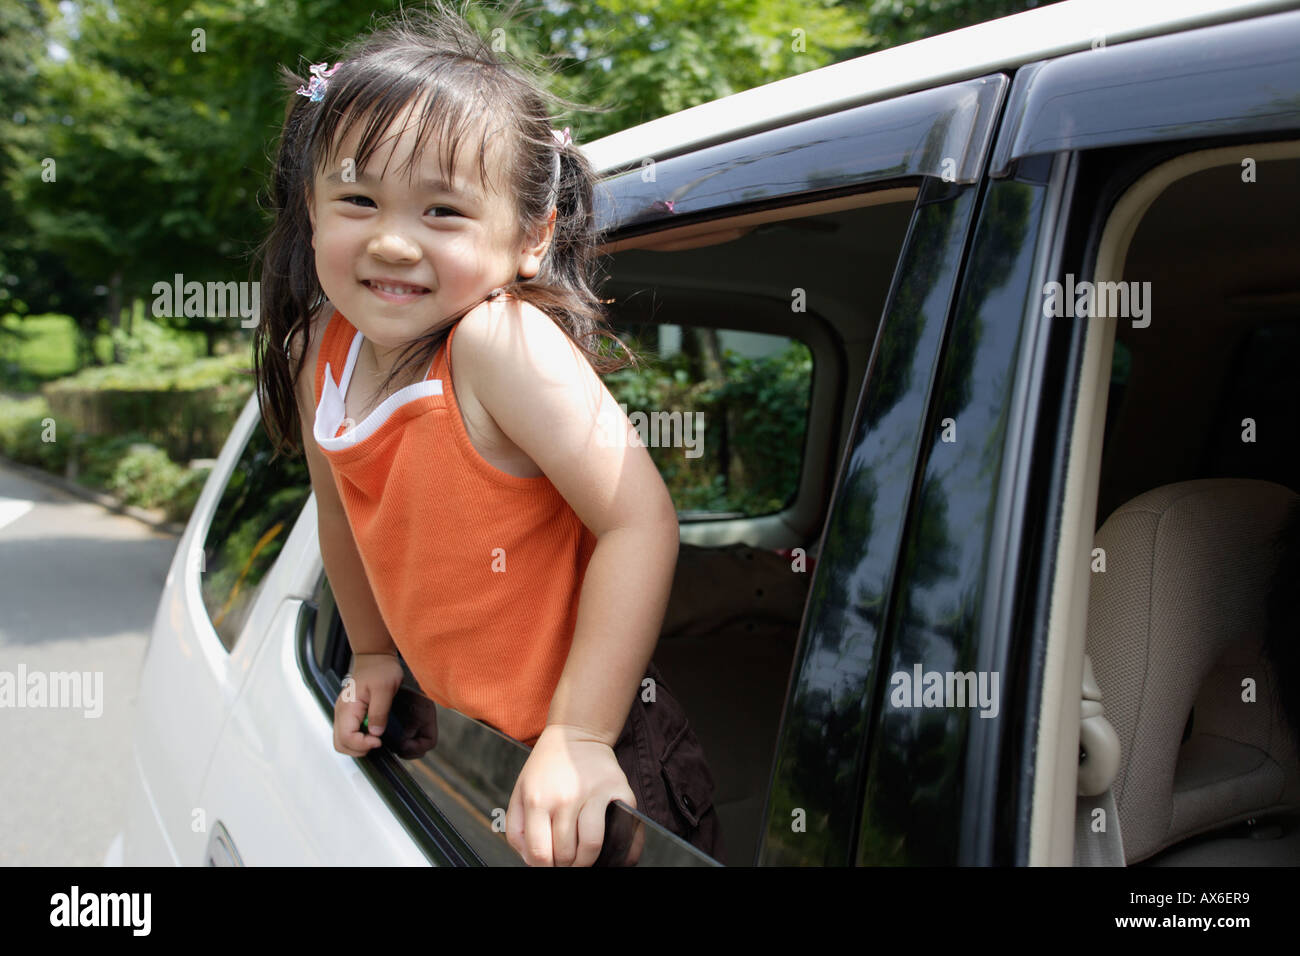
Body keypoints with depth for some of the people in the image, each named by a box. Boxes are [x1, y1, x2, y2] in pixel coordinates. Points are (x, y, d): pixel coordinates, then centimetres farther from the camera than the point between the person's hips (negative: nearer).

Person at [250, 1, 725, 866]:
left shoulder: (502, 343, -25)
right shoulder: (319, 347, -4)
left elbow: (641, 521, -29)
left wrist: (580, 737, -28)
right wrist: (375, 653, 17)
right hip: (455, 741, 7)